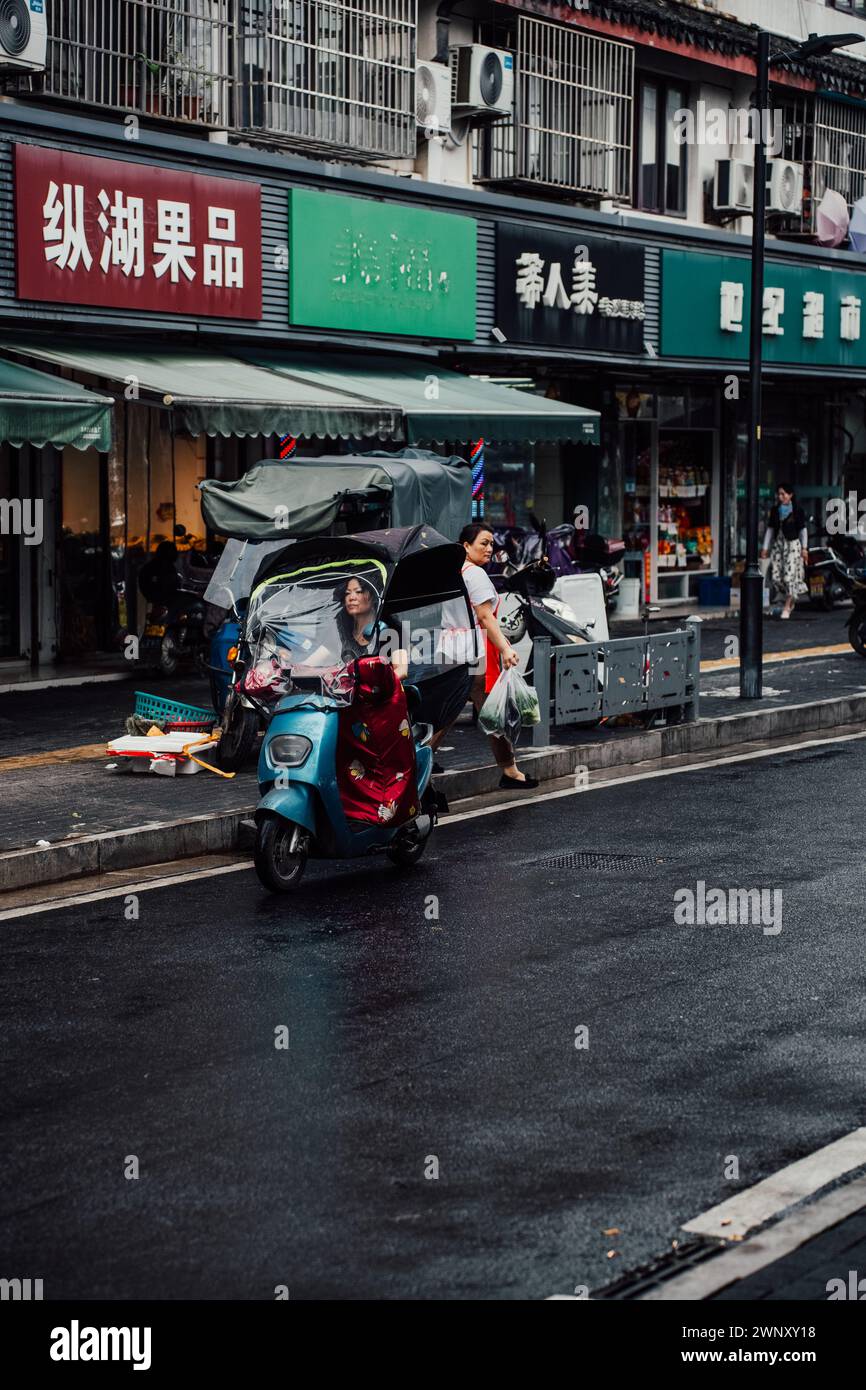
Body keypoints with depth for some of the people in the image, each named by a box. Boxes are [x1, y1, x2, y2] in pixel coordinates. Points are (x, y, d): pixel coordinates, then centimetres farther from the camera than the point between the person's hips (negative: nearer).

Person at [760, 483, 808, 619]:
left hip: (792, 544, -5)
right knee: (776, 576, -2)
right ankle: (792, 597, 24)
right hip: (778, 545, 5)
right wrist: (765, 548, 10)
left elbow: (803, 530, -1)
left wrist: (804, 548, -5)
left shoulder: (798, 511, -3)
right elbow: (770, 529, 13)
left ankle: (787, 607, 0)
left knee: (790, 576, -8)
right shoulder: (775, 510, 9)